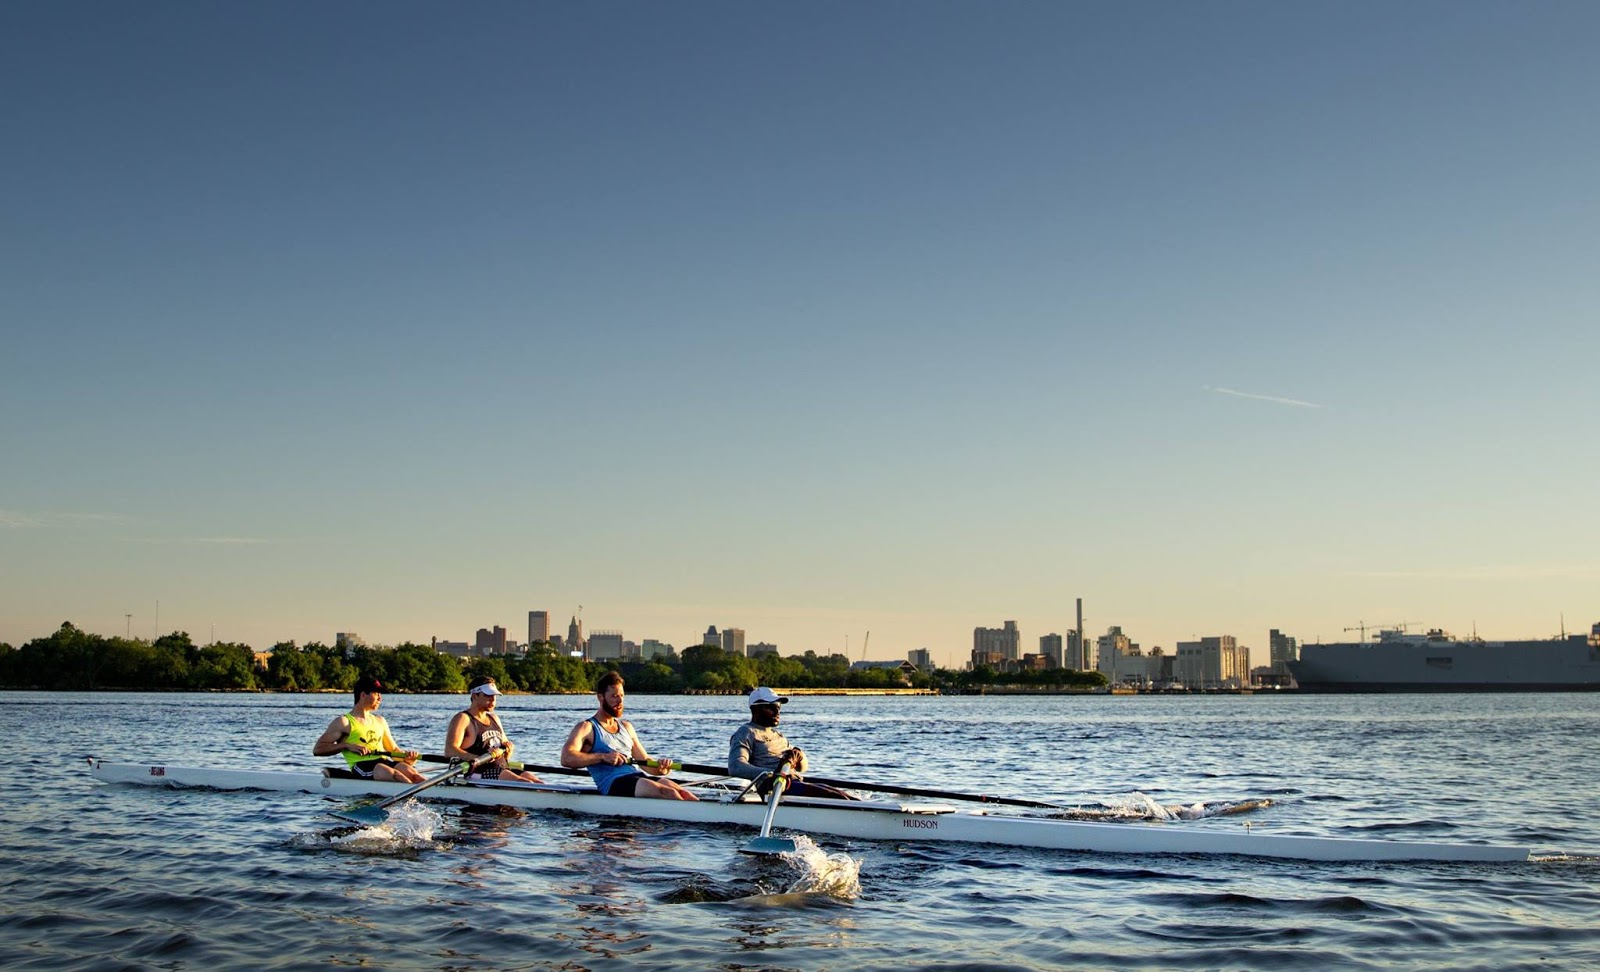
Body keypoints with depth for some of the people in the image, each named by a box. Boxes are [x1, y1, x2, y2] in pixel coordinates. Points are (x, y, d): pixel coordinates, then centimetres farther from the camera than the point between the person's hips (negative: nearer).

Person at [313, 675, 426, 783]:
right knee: (390, 772, -38)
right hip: (361, 767, -5)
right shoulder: (344, 722, 8)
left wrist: (406, 756, 3)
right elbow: (317, 749, 2)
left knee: (408, 771, -29)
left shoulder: (379, 721, 26)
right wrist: (347, 746, -11)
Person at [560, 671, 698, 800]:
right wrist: (603, 756, -20)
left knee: (679, 791, -24)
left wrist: (661, 768, 3)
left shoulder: (626, 726, 28)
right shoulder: (587, 727, 7)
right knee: (667, 792, -32)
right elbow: (566, 758, -10)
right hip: (613, 783, -7)